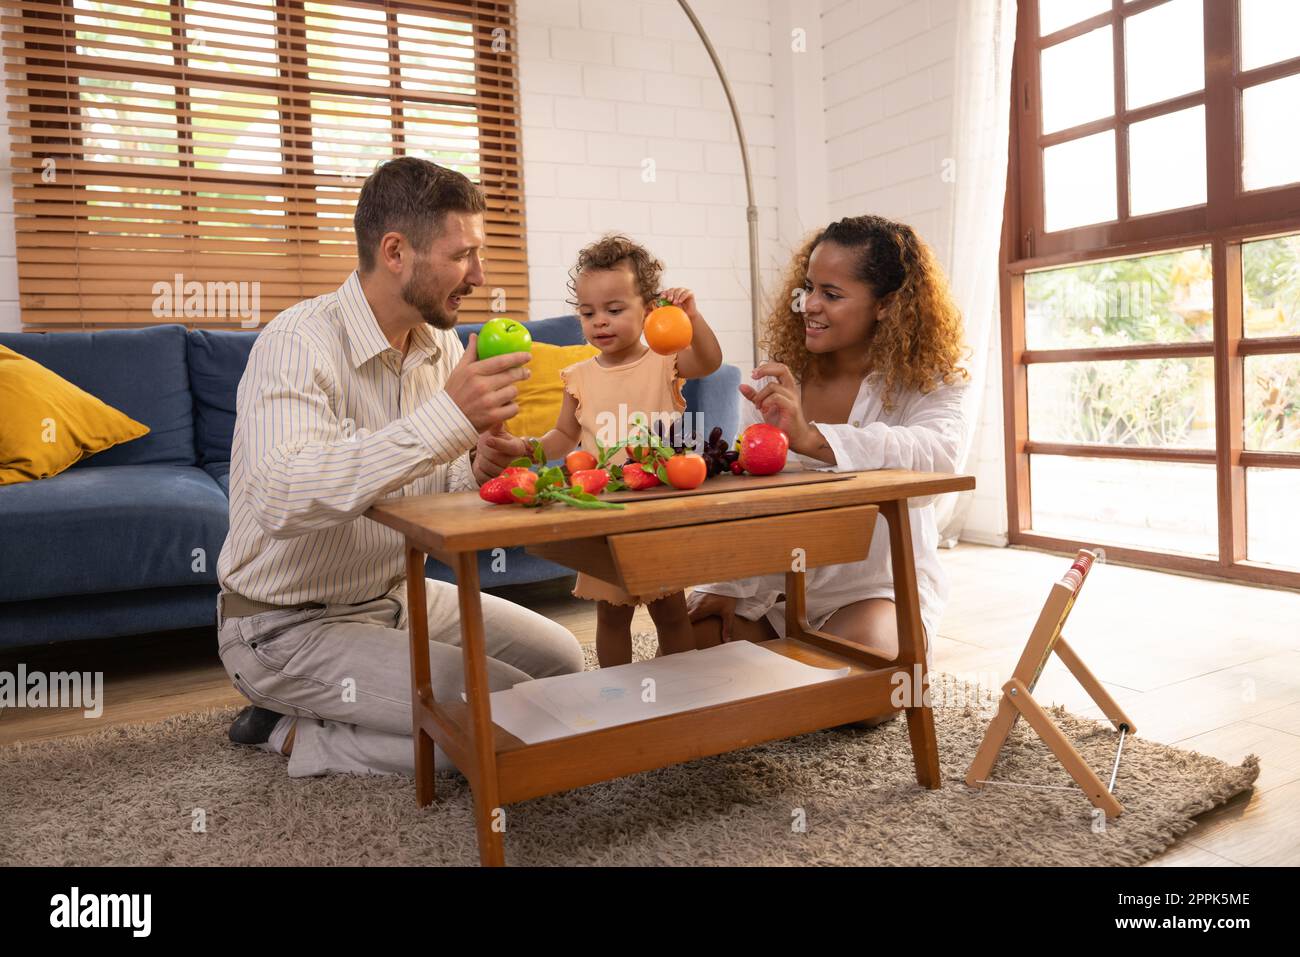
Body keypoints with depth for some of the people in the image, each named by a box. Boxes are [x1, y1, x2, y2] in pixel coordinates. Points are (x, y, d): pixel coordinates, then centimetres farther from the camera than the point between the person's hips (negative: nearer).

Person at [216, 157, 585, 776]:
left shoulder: (442, 347, 1)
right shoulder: (298, 344, -22)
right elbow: (281, 500, -39)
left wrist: (478, 472, -16)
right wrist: (445, 417, -42)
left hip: (398, 595, 8)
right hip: (290, 626, -8)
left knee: (561, 659, 10)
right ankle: (297, 734, 2)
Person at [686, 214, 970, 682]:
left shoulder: (924, 385, -9)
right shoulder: (776, 381, 2)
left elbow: (936, 454, -33)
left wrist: (810, 437, -47)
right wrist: (729, 587, -16)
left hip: (878, 584, -3)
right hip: (772, 580, 4)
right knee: (694, 632, -16)